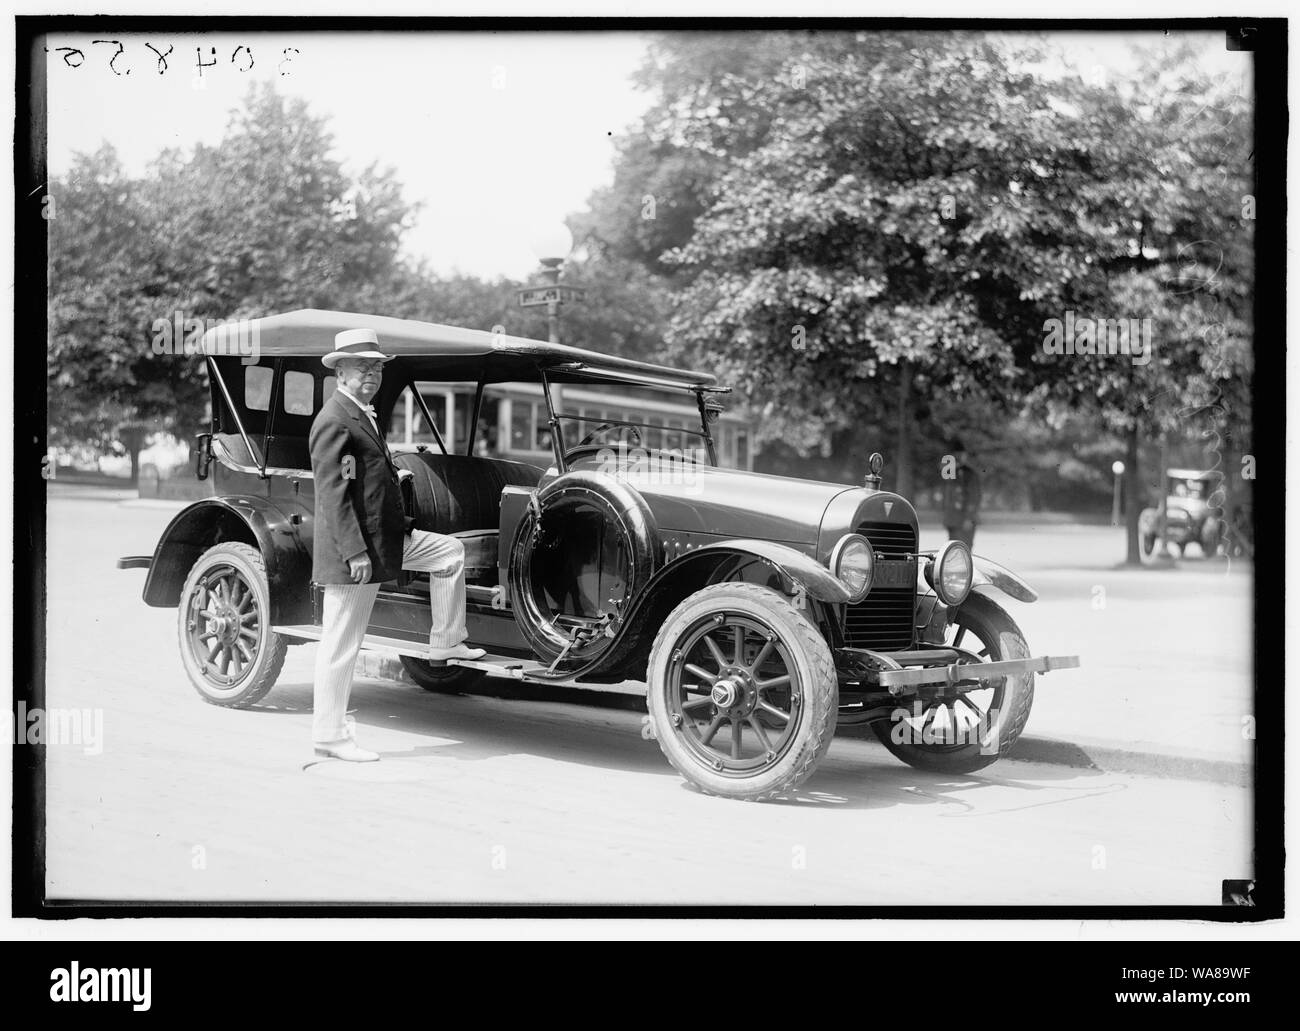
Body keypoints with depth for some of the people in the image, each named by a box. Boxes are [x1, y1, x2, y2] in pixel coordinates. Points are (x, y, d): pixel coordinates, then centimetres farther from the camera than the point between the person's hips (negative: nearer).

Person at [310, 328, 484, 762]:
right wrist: (355, 553, -26)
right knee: (341, 643, -2)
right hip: (355, 545, -10)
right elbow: (333, 493, -23)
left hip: (385, 536, 10)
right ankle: (330, 735, 6)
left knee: (450, 552, 18)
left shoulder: (362, 415, 14)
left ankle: (445, 641, 23)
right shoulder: (335, 421, -18)